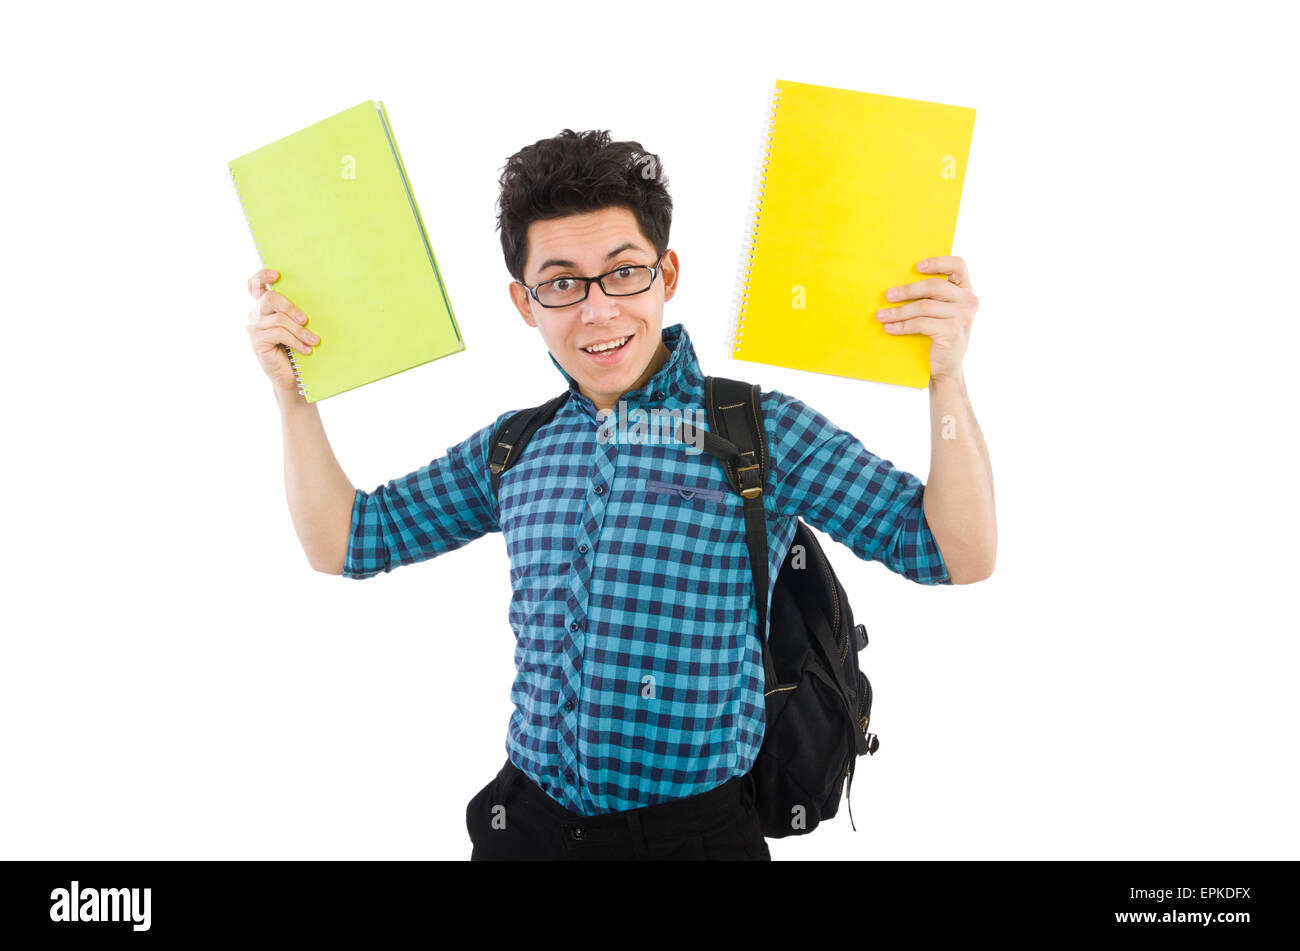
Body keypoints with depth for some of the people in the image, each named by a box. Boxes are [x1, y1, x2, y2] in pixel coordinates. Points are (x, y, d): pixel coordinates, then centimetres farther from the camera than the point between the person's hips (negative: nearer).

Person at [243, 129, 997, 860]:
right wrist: (293, 391, 2)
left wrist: (946, 377, -25)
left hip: (696, 830, -3)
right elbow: (344, 541, 12)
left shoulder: (760, 431, -8)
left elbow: (959, 556, -12)